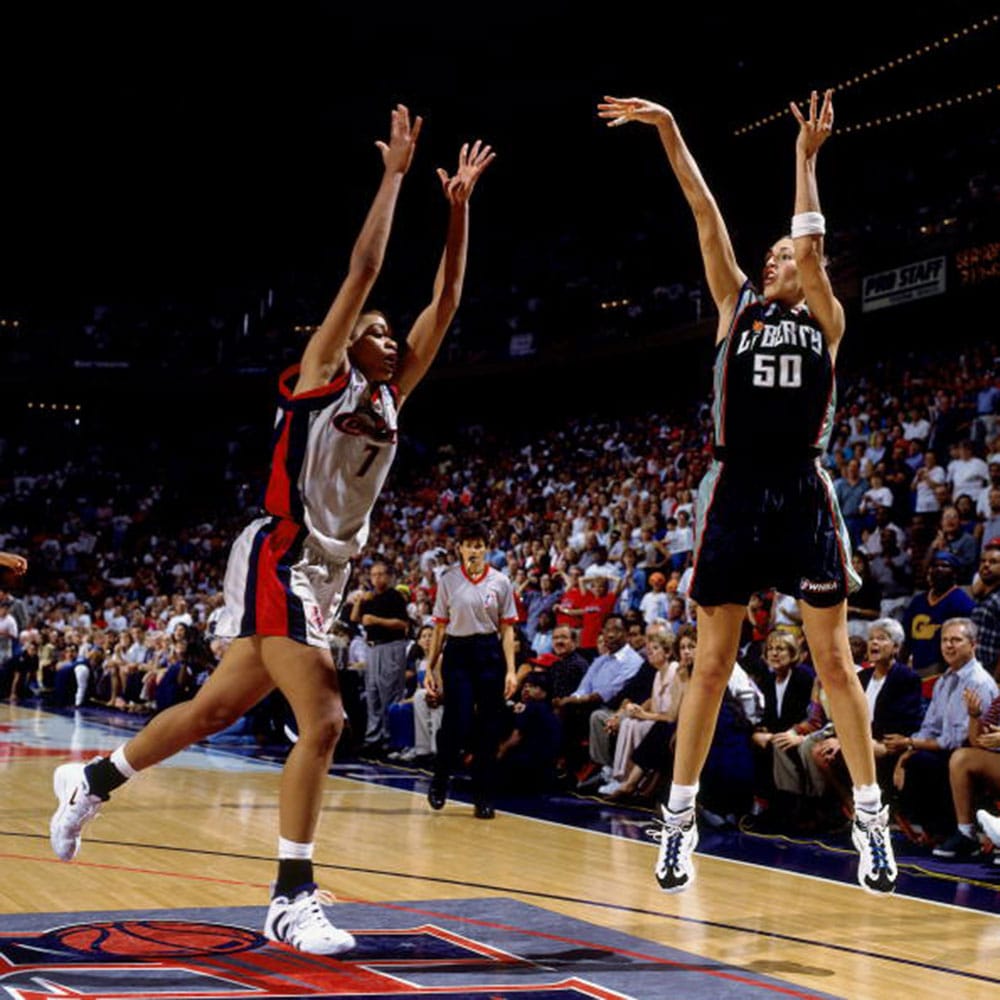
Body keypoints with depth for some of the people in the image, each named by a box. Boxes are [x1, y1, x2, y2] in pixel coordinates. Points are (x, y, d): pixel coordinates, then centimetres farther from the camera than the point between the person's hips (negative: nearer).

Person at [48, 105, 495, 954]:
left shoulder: (389, 397, 16)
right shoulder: (322, 373, -1)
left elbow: (445, 303, 14)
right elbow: (364, 269, -9)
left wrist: (458, 206, 11)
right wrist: (395, 173, -5)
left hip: (324, 572, 8)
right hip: (282, 560, -8)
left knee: (217, 707, 14)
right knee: (322, 719, -17)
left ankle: (90, 781, 34)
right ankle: (292, 900, -12)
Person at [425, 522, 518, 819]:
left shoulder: (500, 582, 3)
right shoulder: (448, 580, 4)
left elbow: (507, 628, 4)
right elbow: (440, 626, 7)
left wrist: (511, 669, -4)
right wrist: (430, 666, 3)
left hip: (489, 653, 1)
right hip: (457, 653, -1)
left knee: (489, 728, 0)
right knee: (457, 724, -9)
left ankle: (484, 797, 10)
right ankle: (439, 783, 16)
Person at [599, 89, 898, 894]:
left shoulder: (826, 322, 11)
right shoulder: (737, 306, 12)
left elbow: (812, 247, -4)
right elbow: (707, 215, 6)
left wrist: (806, 158, 0)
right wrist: (668, 131, 3)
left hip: (804, 495, 0)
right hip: (737, 493, 1)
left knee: (834, 659, 2)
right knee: (712, 664, 3)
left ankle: (871, 815, 9)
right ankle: (679, 817, 11)